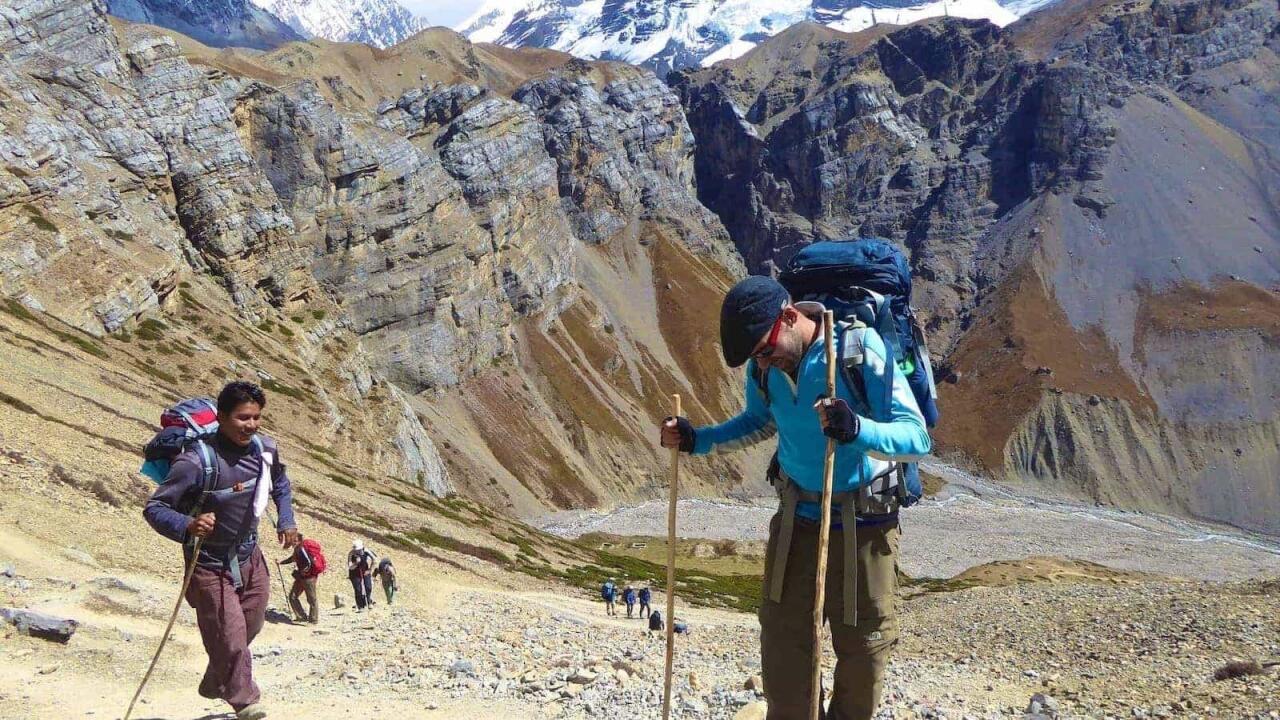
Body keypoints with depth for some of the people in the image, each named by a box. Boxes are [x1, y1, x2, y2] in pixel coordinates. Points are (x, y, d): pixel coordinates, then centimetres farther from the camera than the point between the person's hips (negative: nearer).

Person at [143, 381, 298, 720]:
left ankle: (214, 685, 46)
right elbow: (154, 508, -25)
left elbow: (280, 484, 17)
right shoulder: (197, 460, -27)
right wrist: (188, 526, -43)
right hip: (211, 566, -7)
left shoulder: (266, 450, -7)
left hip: (250, 559, 7)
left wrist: (286, 521, 6)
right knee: (231, 642, -10)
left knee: (247, 632, 20)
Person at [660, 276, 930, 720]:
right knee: (782, 652, 7)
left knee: (863, 654, 8)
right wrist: (697, 440, -1)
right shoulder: (764, 366, -6)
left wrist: (856, 429, -45)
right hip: (796, 519, 4)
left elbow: (917, 437, -25)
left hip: (863, 526, -4)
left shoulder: (860, 350, -22)